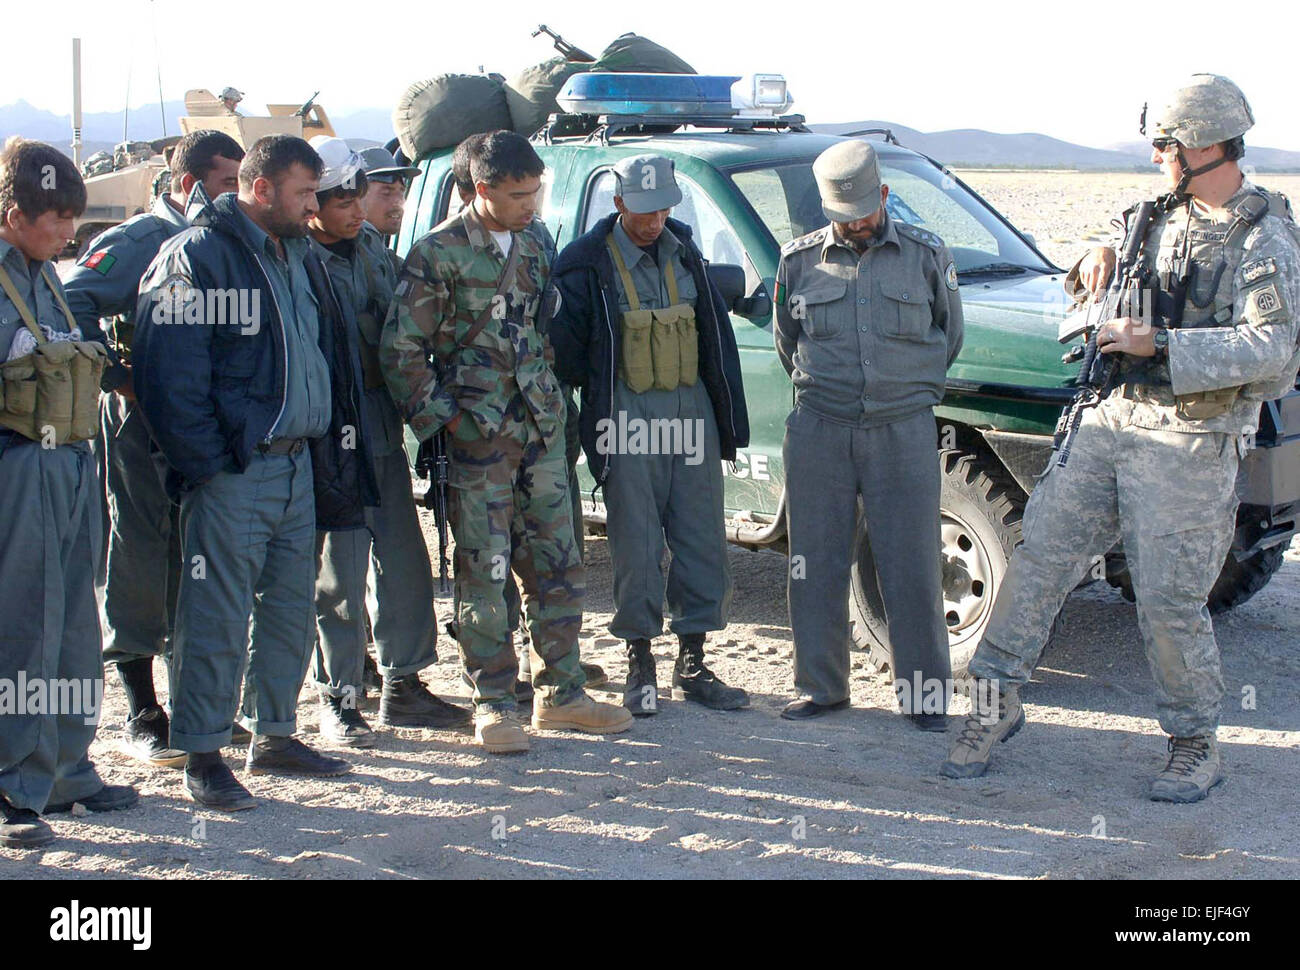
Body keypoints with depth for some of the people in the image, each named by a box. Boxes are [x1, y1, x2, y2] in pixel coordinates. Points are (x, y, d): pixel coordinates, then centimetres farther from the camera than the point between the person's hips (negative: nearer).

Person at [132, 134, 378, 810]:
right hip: (232, 471, -8)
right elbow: (171, 374, -15)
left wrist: (329, 444, 13)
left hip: (298, 465, 8)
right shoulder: (196, 257, -10)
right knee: (219, 615, -4)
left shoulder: (300, 258, 17)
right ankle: (203, 756, 6)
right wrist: (205, 463, -18)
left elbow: (328, 354, 22)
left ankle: (274, 734, 27)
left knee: (292, 607, 14)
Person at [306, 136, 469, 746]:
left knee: (406, 560, 12)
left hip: (384, 427, 8)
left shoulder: (370, 244, 11)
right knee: (340, 572, 0)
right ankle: (339, 700, 12)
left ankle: (403, 685, 24)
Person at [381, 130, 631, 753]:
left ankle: (560, 694, 19)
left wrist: (552, 405, 15)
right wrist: (441, 417, -10)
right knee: (484, 573, -1)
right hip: (479, 438, -6)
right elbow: (400, 350, -9)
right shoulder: (439, 254, -8)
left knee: (558, 567, 8)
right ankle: (493, 706, 9)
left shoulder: (530, 249, 12)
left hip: (541, 429, 6)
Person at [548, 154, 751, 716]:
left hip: (691, 411, 5)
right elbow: (564, 350, -3)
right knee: (636, 545, -1)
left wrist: (729, 422, 12)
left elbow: (717, 337, 14)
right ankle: (641, 666, 12)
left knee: (702, 540, 5)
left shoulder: (684, 253, 11)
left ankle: (692, 666, 16)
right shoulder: (587, 264, -4)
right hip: (628, 417, -4)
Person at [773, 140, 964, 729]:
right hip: (819, 431, 2)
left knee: (911, 567, 0)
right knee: (816, 565, 4)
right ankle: (822, 686, 17)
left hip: (904, 431, -1)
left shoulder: (926, 255, 3)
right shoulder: (800, 260, 6)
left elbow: (948, 337, 16)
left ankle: (925, 693, 11)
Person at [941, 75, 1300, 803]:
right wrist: (1098, 262, 5)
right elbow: (1109, 286, 30)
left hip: (1188, 442, -6)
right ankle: (997, 702, 14)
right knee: (1043, 554, 2)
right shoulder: (1161, 217, 12)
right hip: (1112, 417, 6)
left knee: (1170, 602, -2)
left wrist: (1160, 344, -24)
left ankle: (1198, 748, 17)